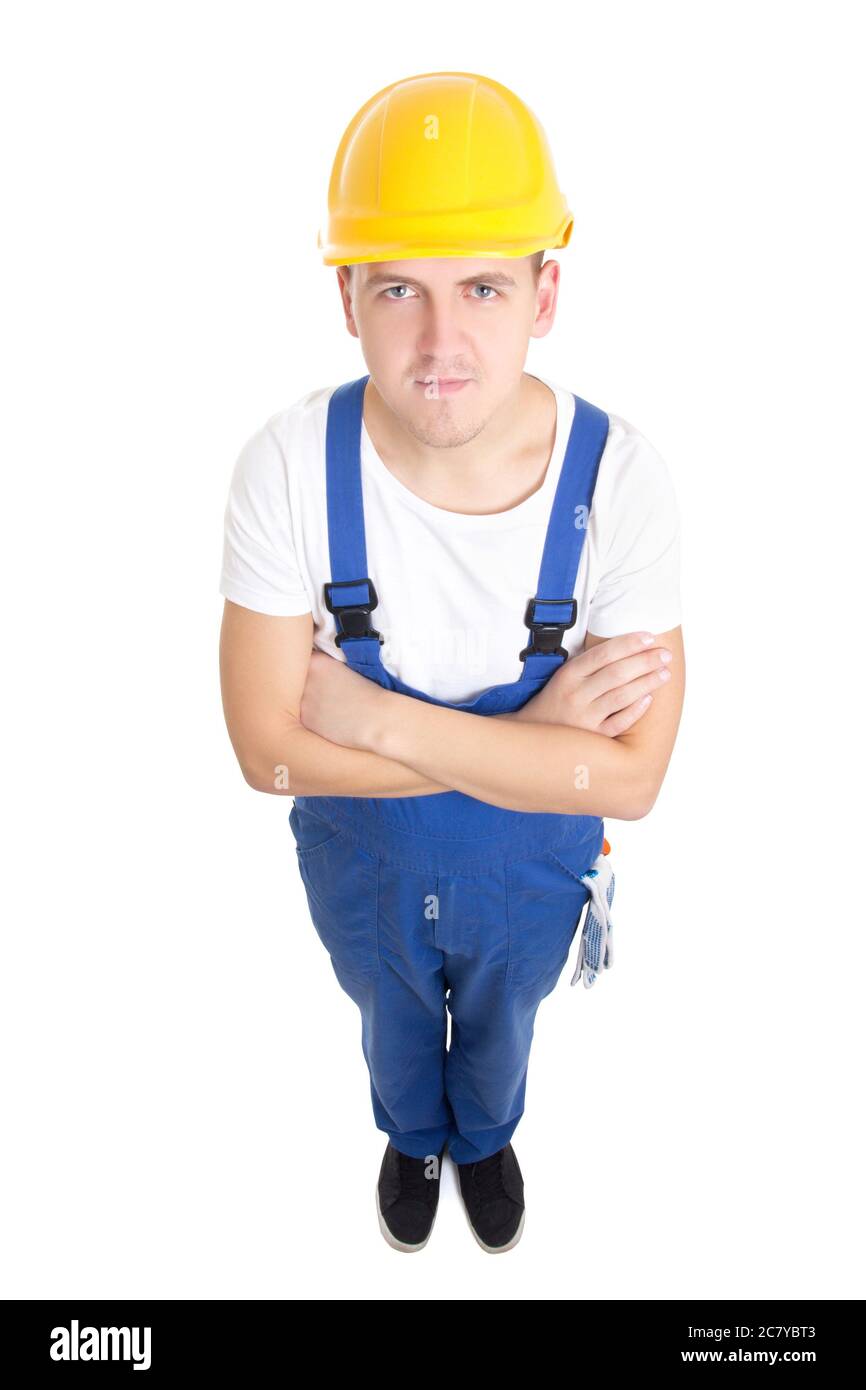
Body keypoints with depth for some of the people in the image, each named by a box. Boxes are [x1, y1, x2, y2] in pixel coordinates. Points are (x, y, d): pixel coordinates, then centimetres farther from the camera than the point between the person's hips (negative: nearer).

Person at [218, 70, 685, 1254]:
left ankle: (486, 1135, 69)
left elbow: (633, 776, -30)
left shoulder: (619, 479, -30)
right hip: (360, 867, 1)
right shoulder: (289, 466, -29)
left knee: (498, 1031, 32)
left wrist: (375, 717, -33)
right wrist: (530, 735, -31)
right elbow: (269, 748, -27)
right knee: (393, 1027, 32)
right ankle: (412, 1135, 69)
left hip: (532, 872, 0)